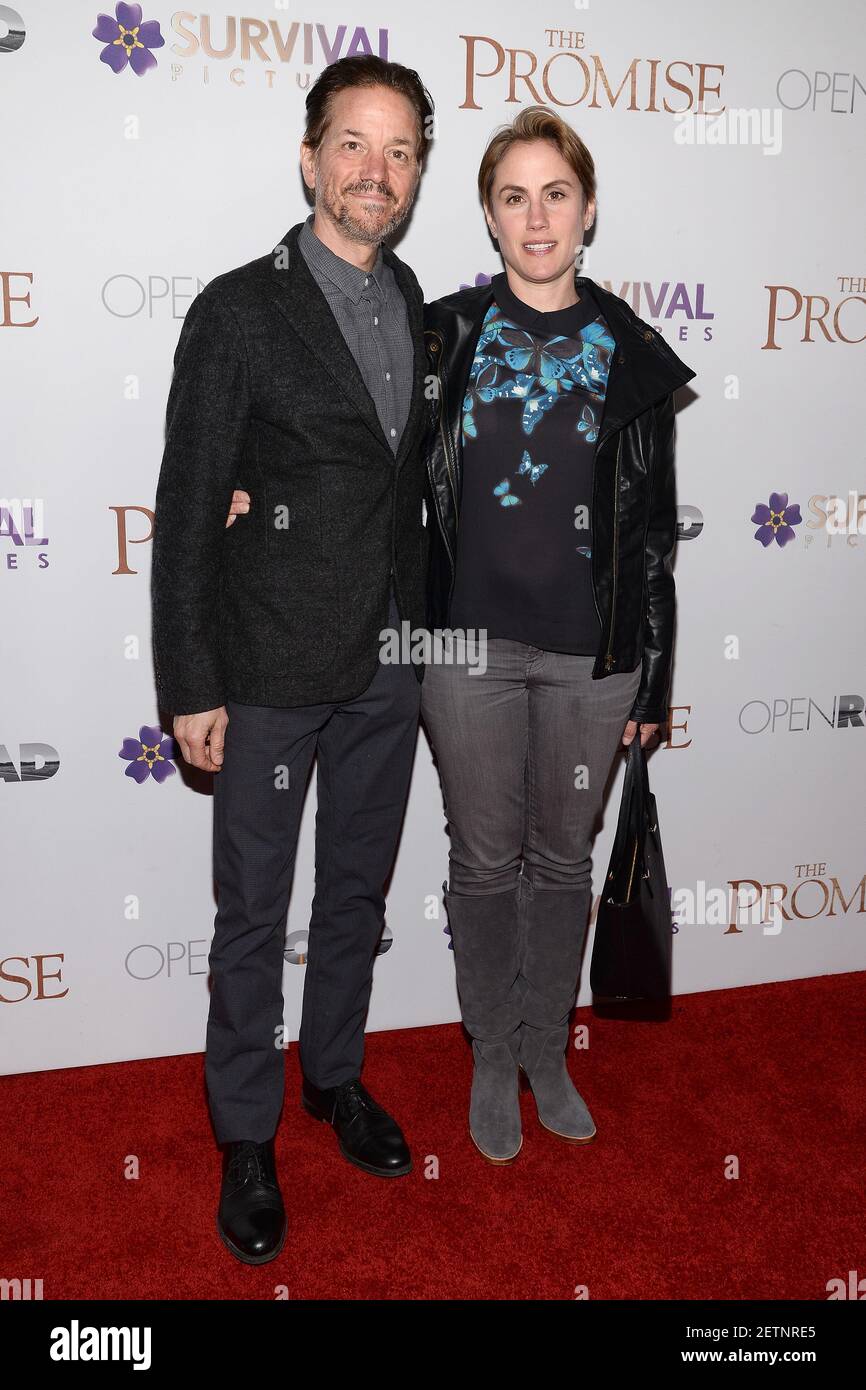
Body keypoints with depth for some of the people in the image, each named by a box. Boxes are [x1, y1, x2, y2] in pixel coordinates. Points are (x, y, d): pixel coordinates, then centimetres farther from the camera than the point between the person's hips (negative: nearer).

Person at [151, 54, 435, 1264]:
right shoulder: (240, 311, -9)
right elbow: (188, 510, -10)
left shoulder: (419, 311, 8)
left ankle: (336, 1073, 40)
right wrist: (192, 686, -13)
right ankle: (247, 1137, 27)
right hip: (274, 670, -5)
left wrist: (427, 632, 6)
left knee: (357, 893, 18)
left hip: (390, 664, 5)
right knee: (254, 913, 8)